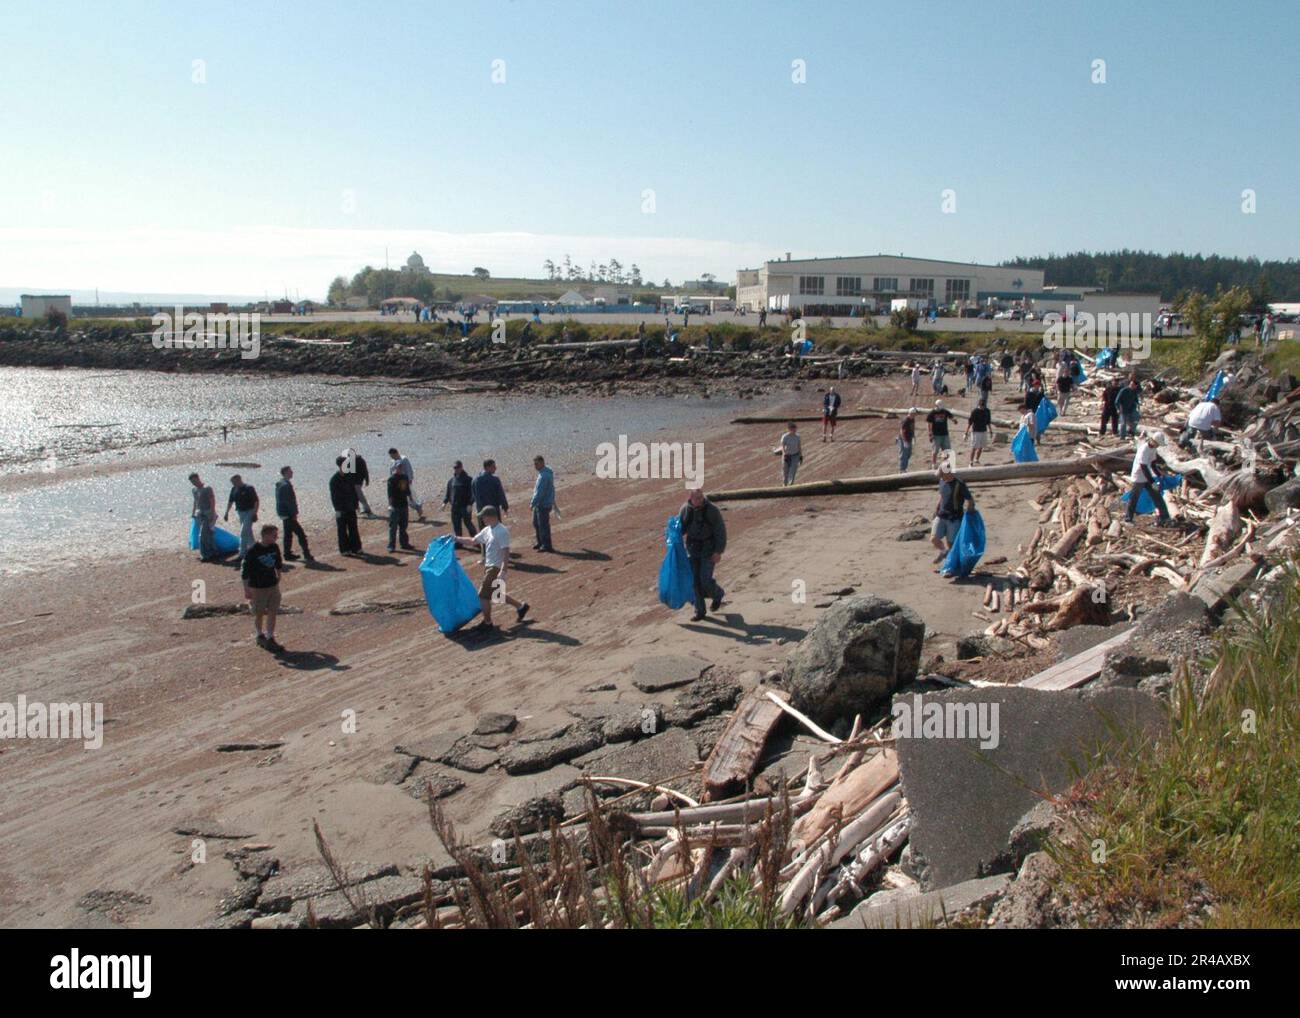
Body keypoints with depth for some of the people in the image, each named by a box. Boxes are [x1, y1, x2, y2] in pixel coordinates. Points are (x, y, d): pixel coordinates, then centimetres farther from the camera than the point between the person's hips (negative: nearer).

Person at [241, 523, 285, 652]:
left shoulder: (274, 547, -2)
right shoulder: (253, 550, -19)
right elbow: (244, 570, -15)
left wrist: (278, 577, 25)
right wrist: (246, 589, -14)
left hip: (273, 585, 5)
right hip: (257, 587, -4)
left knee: (272, 613, 3)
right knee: (259, 614, 11)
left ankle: (270, 638, 12)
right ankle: (260, 636, 31)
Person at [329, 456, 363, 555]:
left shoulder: (349, 476, 5)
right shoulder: (334, 479, -11)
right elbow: (333, 495, -12)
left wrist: (355, 503, 9)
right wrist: (337, 509, -16)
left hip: (351, 507, 5)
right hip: (341, 508, -5)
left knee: (353, 528, 9)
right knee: (342, 529, 3)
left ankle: (355, 548, 17)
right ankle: (344, 550, 9)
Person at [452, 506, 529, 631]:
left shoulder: (502, 532, -20)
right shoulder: (487, 530, 9)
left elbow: (506, 553, -24)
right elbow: (473, 541, 21)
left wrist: (503, 572, -28)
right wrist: (457, 539, 14)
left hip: (496, 569, -9)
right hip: (489, 567, 9)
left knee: (483, 595, -3)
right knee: (497, 594, 19)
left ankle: (487, 622, 11)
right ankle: (521, 606, 31)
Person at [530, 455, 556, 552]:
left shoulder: (543, 476, -24)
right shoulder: (548, 471, 9)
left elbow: (539, 492, -24)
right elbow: (551, 488, 18)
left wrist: (532, 503, -17)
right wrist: (552, 501, 26)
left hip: (543, 504, -11)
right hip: (540, 503, 11)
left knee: (543, 525, -1)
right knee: (536, 523, 19)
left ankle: (546, 545, 8)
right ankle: (540, 542, 29)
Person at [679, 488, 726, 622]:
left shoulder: (712, 510, -12)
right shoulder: (685, 509, -3)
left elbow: (720, 531, -10)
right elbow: (681, 528, 10)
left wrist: (719, 551, -15)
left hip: (708, 549, -4)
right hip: (692, 548, 4)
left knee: (705, 579, -9)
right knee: (694, 580, 3)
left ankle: (717, 595, 24)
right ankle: (699, 611, 14)